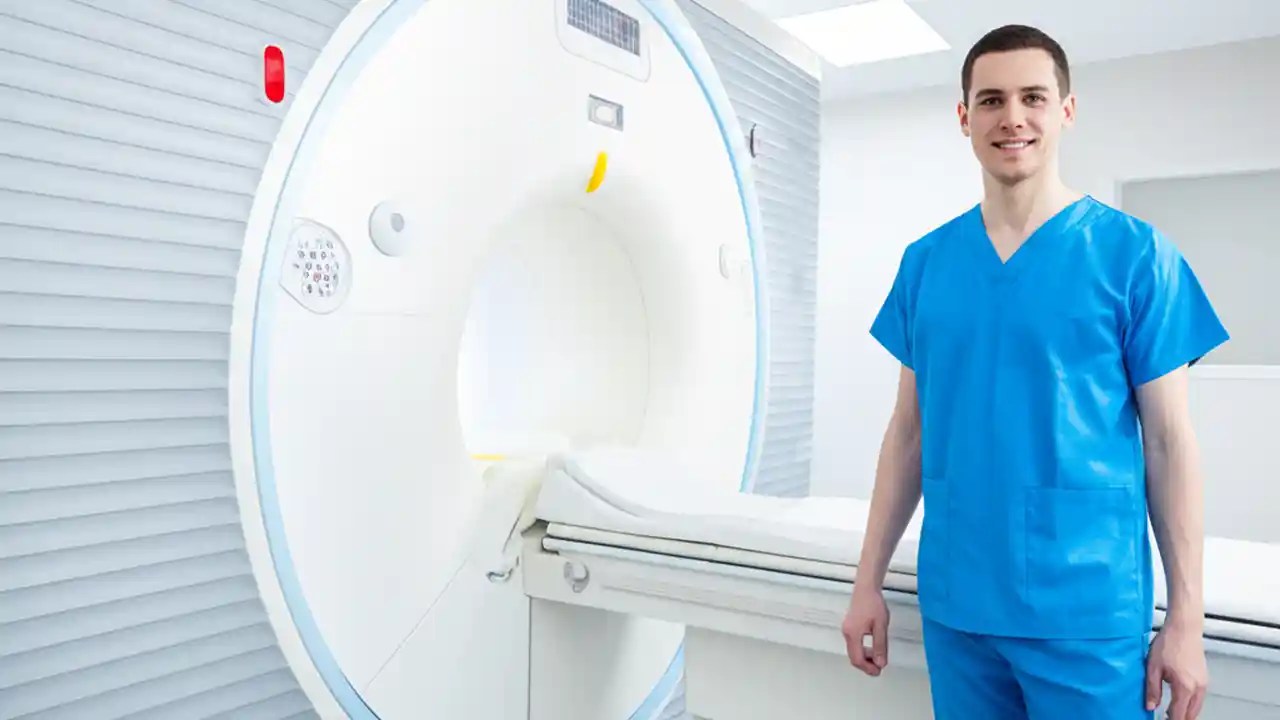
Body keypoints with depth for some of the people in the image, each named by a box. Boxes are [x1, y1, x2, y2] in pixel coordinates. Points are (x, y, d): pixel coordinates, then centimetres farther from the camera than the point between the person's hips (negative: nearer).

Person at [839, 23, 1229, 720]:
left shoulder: (1133, 252, -5)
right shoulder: (924, 262, 4)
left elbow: (1169, 441, -3)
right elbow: (909, 429, 7)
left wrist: (1186, 617, -5)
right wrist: (869, 579, 6)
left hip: (1088, 610, -3)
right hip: (954, 603, 3)